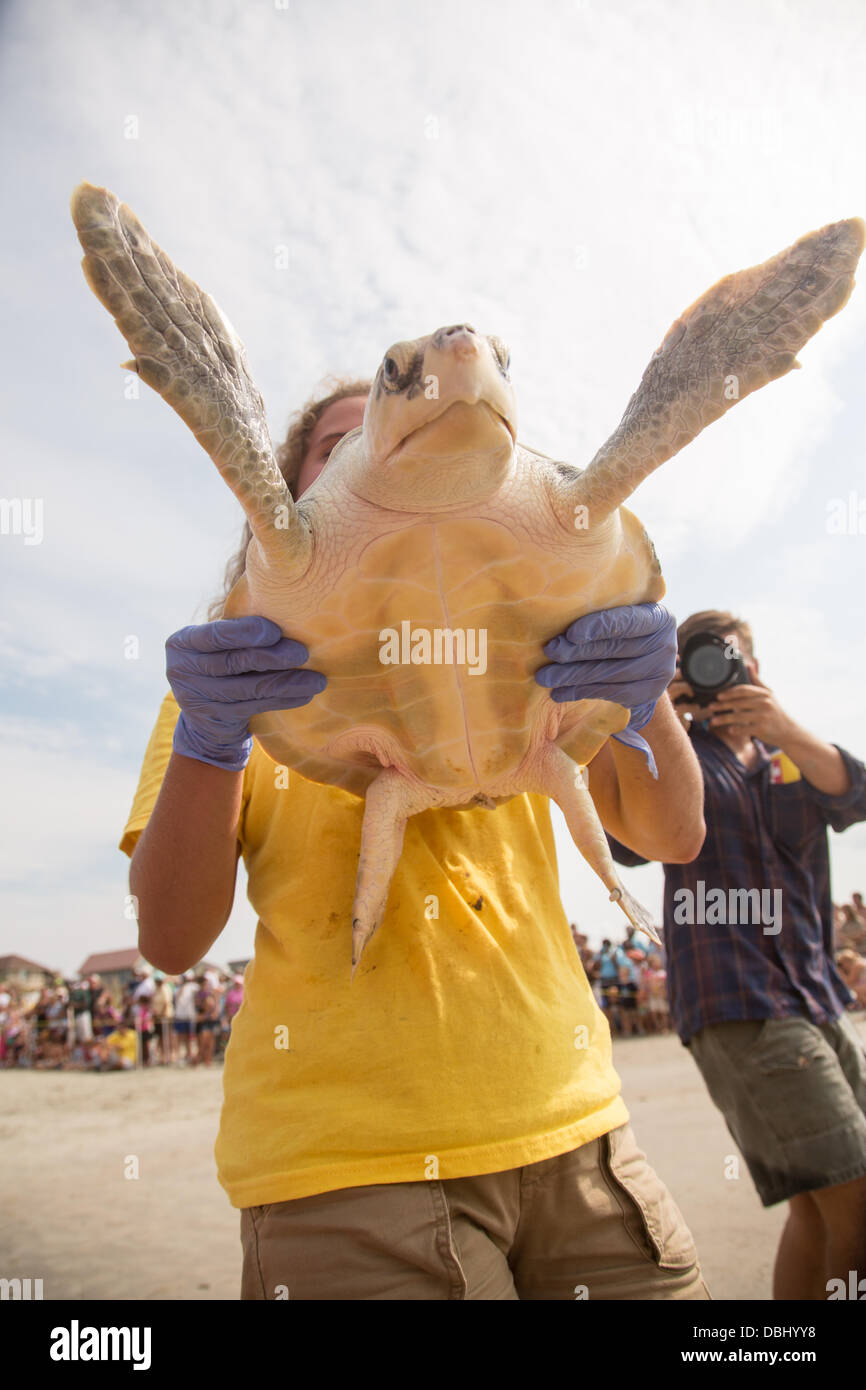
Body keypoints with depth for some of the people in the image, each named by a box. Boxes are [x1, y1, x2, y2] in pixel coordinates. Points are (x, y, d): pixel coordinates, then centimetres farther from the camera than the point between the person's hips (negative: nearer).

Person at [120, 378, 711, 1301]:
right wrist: (209, 736, -21)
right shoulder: (245, 656, 5)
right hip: (343, 1158, -3)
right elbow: (170, 940, -5)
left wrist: (640, 698, -17)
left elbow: (672, 835, 3)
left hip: (567, 1125, 3)